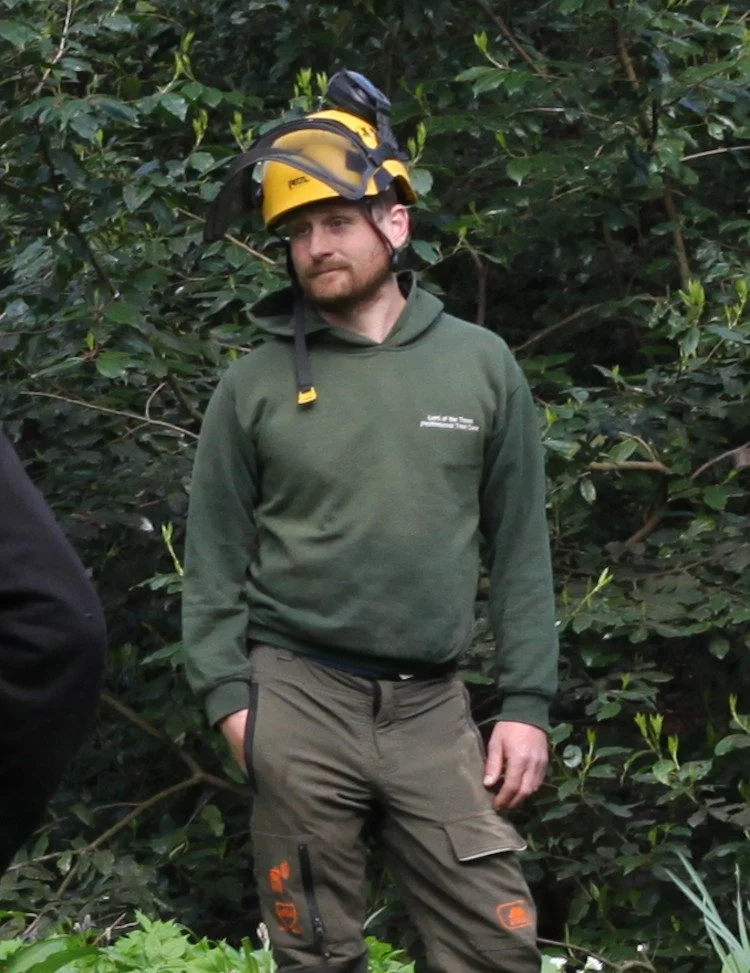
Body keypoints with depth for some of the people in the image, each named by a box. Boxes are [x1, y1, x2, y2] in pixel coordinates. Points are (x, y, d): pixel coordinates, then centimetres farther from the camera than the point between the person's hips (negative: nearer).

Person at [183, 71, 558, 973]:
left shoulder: (480, 365, 6)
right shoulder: (254, 385, 3)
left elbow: (519, 549, 7)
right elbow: (214, 558, 4)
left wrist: (526, 703, 2)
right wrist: (229, 695, -6)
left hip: (432, 707, 1)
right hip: (299, 698, -1)